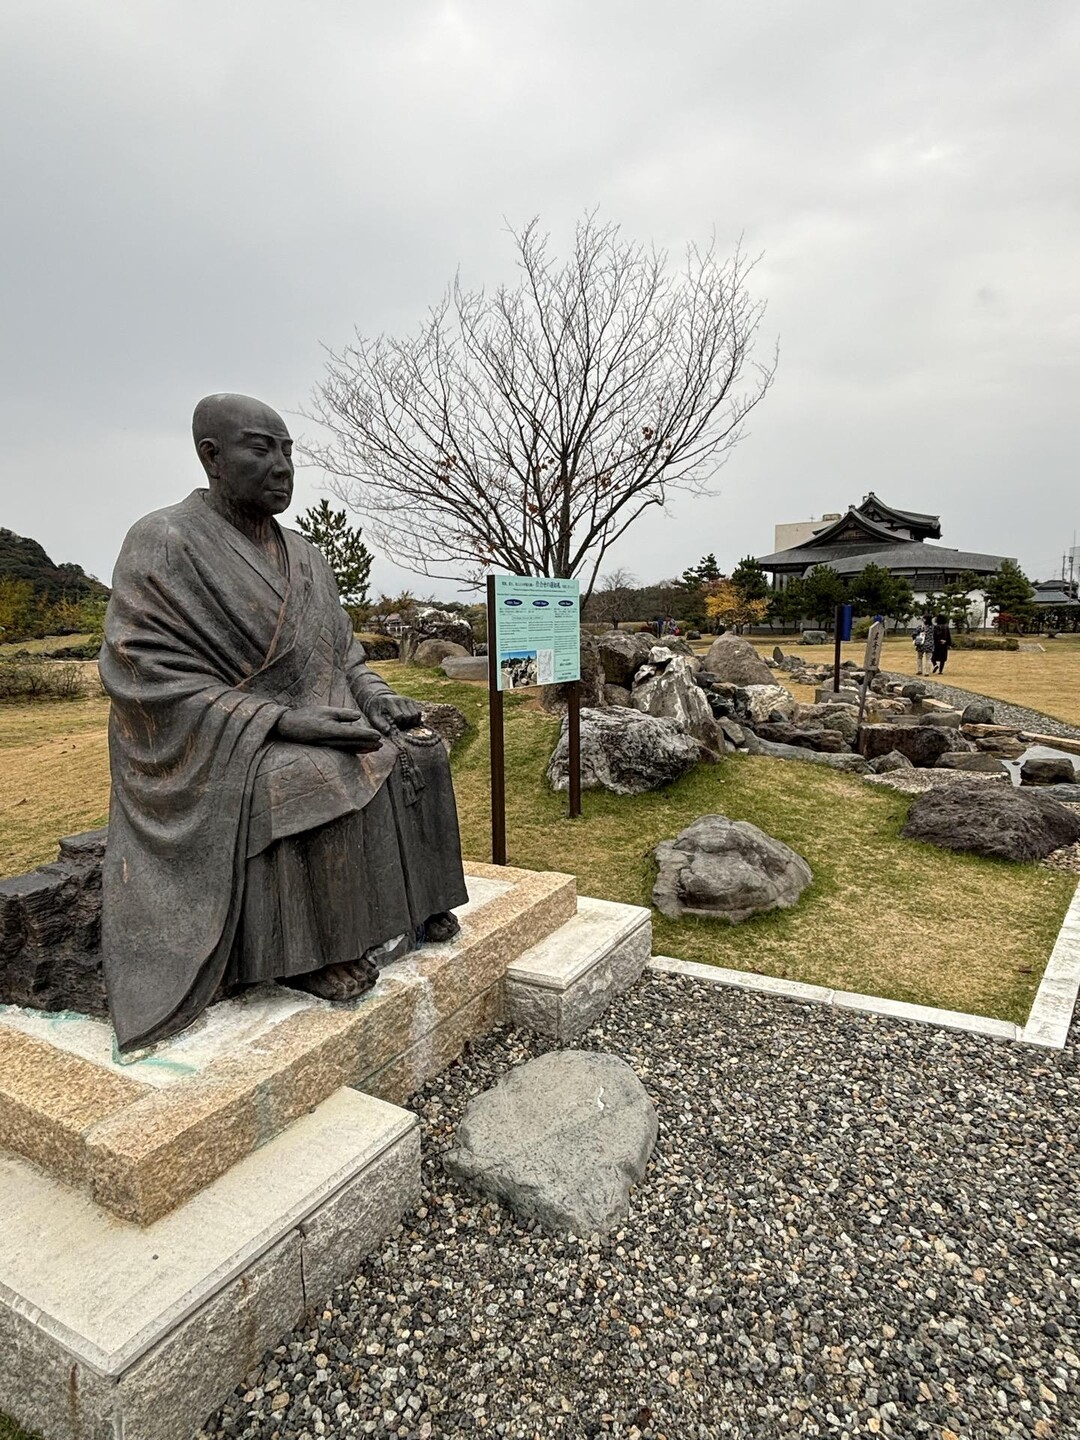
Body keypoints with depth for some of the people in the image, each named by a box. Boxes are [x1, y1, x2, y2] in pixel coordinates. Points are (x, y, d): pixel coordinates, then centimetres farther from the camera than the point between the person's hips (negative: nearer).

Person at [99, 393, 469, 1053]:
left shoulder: (303, 554, 10)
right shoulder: (164, 542, -13)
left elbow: (340, 648, 18)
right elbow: (144, 675, -20)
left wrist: (374, 695, -5)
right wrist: (282, 721, -26)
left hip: (307, 725, 8)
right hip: (215, 746, -7)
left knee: (417, 750, -6)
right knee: (325, 780, -34)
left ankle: (411, 906, 4)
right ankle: (310, 950, -17)